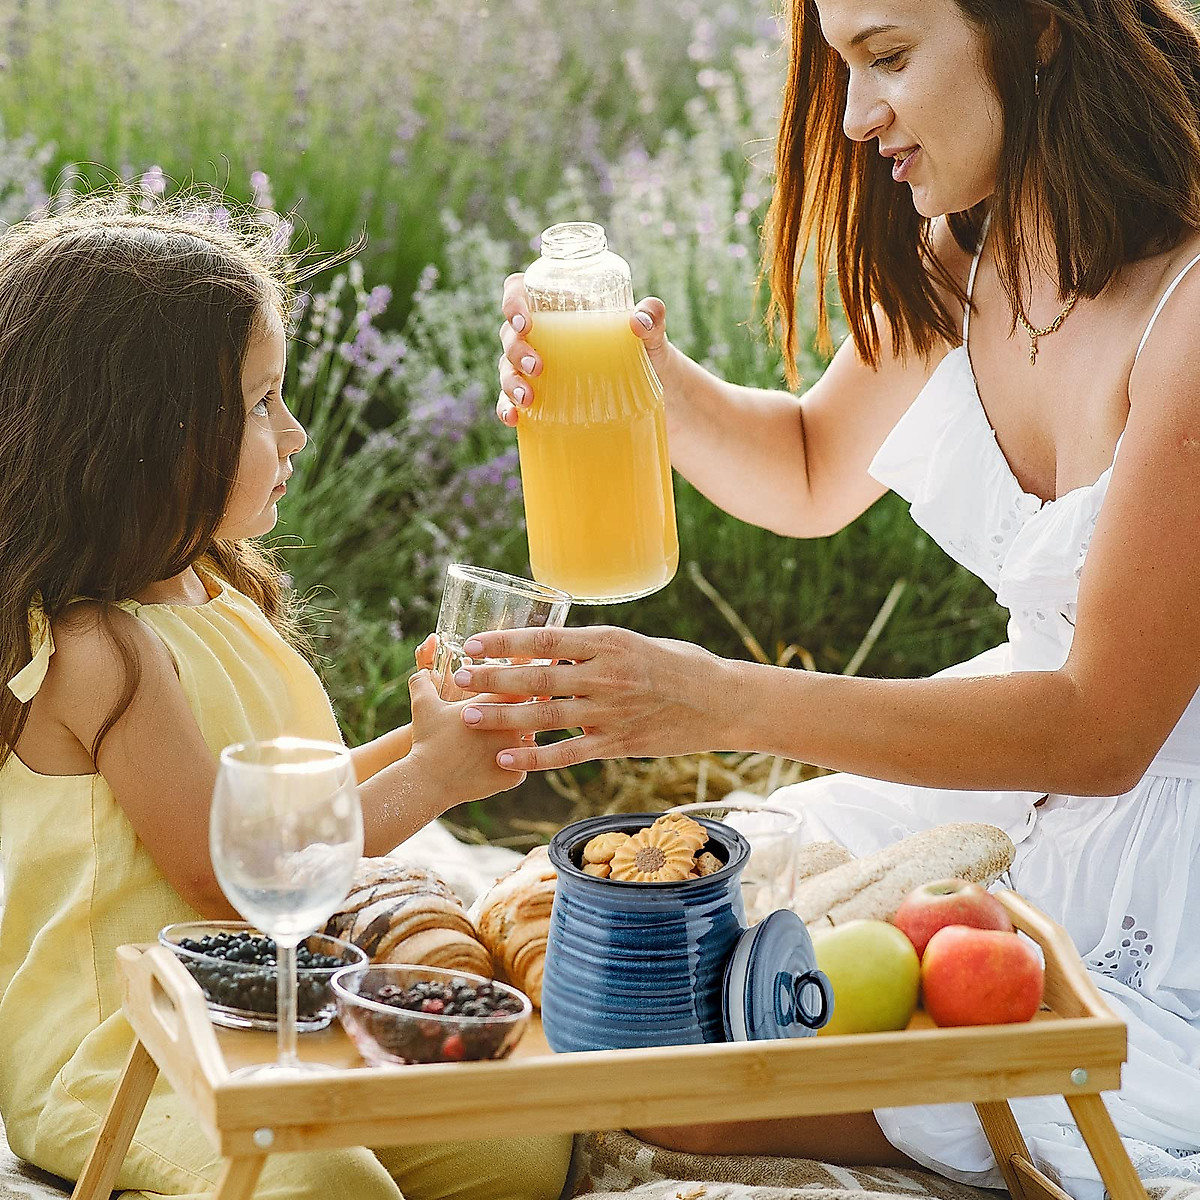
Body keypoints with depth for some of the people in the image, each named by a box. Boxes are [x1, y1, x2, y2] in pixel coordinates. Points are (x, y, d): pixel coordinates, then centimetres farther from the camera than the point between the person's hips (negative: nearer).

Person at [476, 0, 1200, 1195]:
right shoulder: (958, 259, -2)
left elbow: (1101, 730, -27)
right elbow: (813, 475, 16)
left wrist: (724, 701, -32)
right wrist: (656, 383, -7)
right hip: (1014, 786, 7)